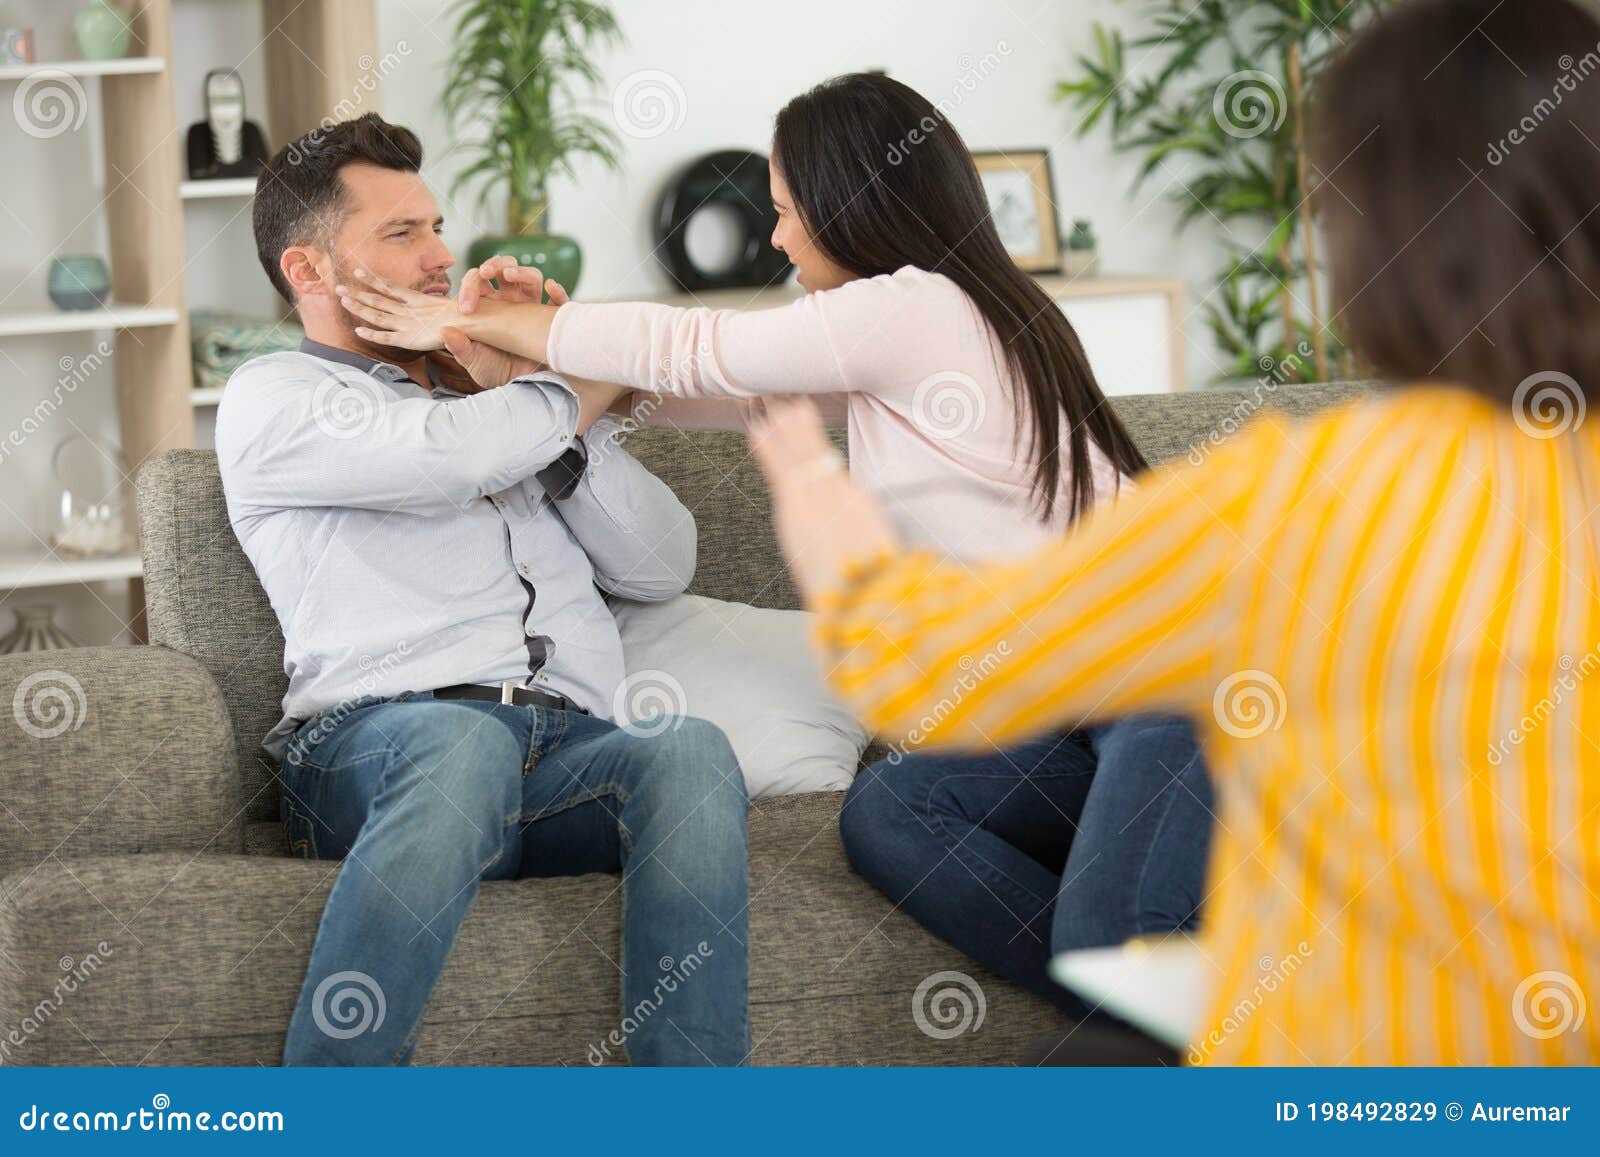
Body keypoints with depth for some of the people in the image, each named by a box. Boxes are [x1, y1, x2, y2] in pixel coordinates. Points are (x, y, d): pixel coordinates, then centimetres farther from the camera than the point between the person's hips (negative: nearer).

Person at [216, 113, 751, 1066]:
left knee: (689, 749, -31)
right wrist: (591, 386, 14)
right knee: (467, 741, -40)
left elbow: (661, 567, 21)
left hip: (575, 753, 4)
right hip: (377, 741, -4)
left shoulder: (500, 399, 36)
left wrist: (528, 382, 13)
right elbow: (446, 457, -6)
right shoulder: (273, 398, 17)